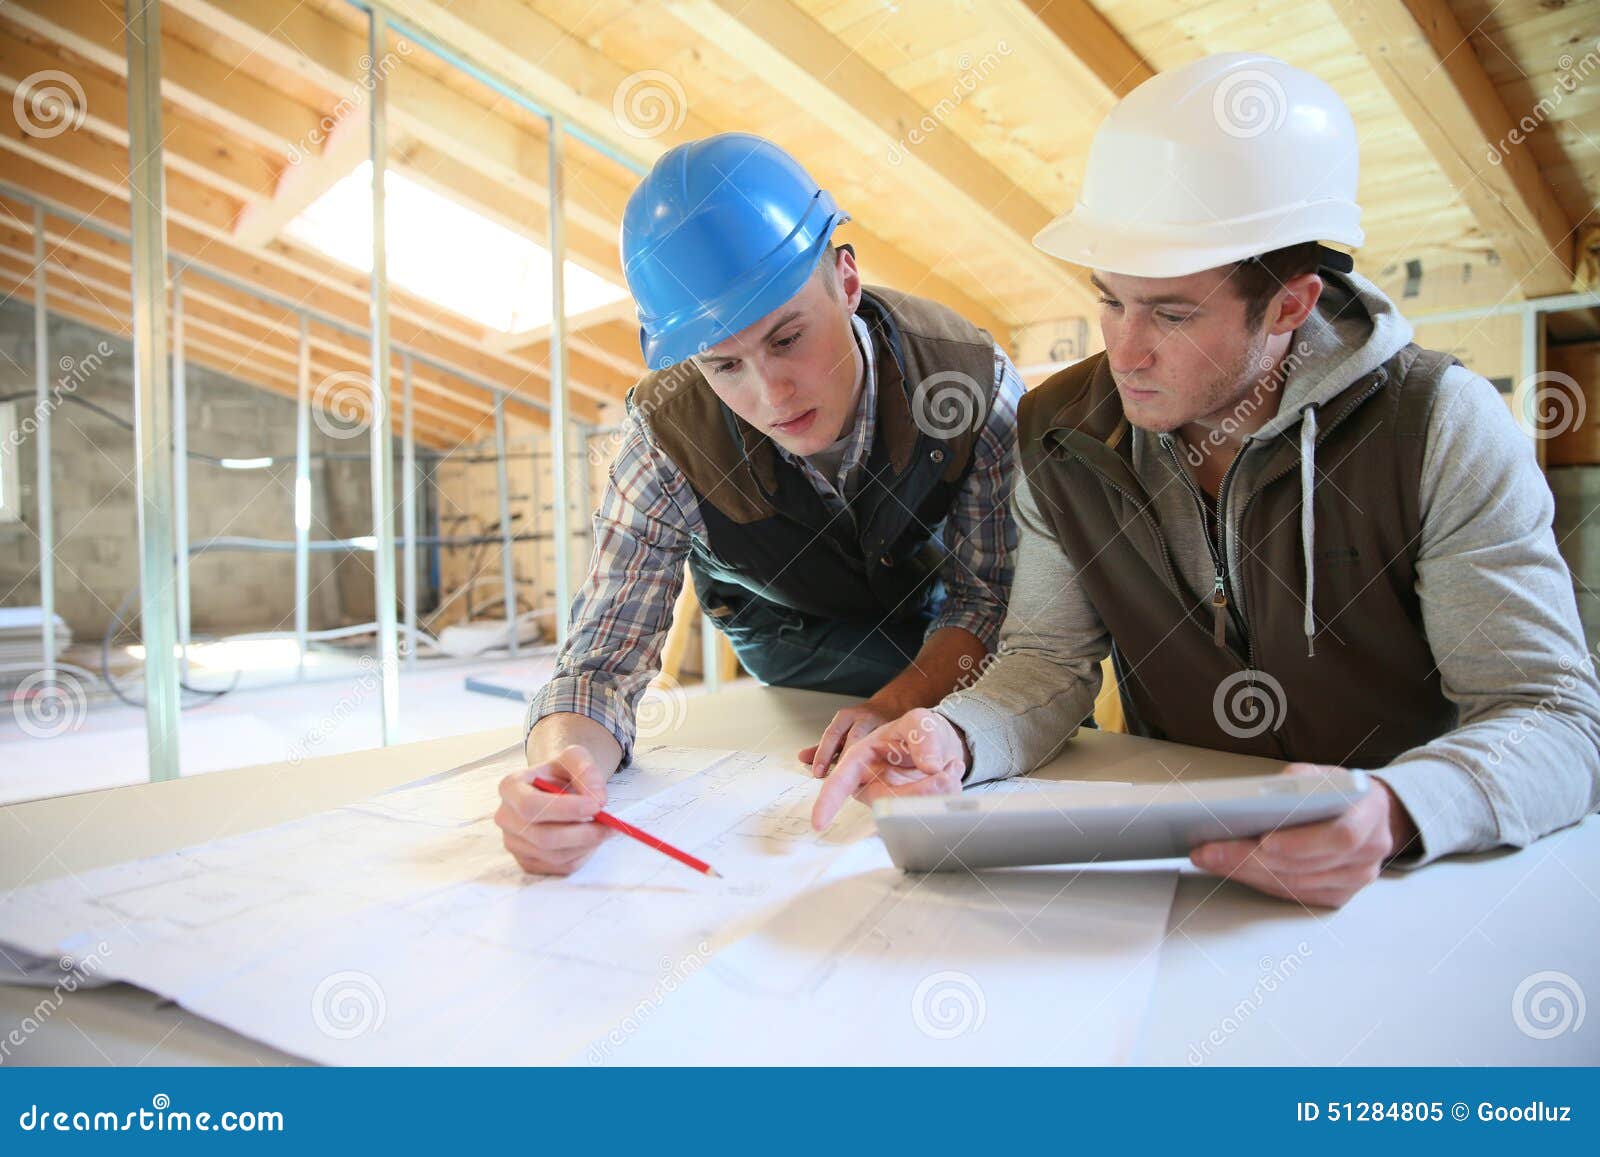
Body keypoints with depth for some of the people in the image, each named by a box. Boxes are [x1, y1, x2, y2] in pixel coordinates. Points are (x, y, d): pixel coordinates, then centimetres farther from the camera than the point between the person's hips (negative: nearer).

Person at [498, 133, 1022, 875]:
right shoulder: (670, 437, -34)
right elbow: (604, 659, -31)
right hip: (790, 632, -2)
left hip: (936, 615, 2)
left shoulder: (976, 378, -32)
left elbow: (988, 592, -20)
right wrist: (564, 763, -54)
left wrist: (897, 705, -38)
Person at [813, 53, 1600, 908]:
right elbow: (1049, 658, -4)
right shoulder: (1059, 433, -7)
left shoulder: (1444, 429, -13)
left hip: (1408, 880, -2)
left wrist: (1392, 813, -34)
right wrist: (957, 740, -26)